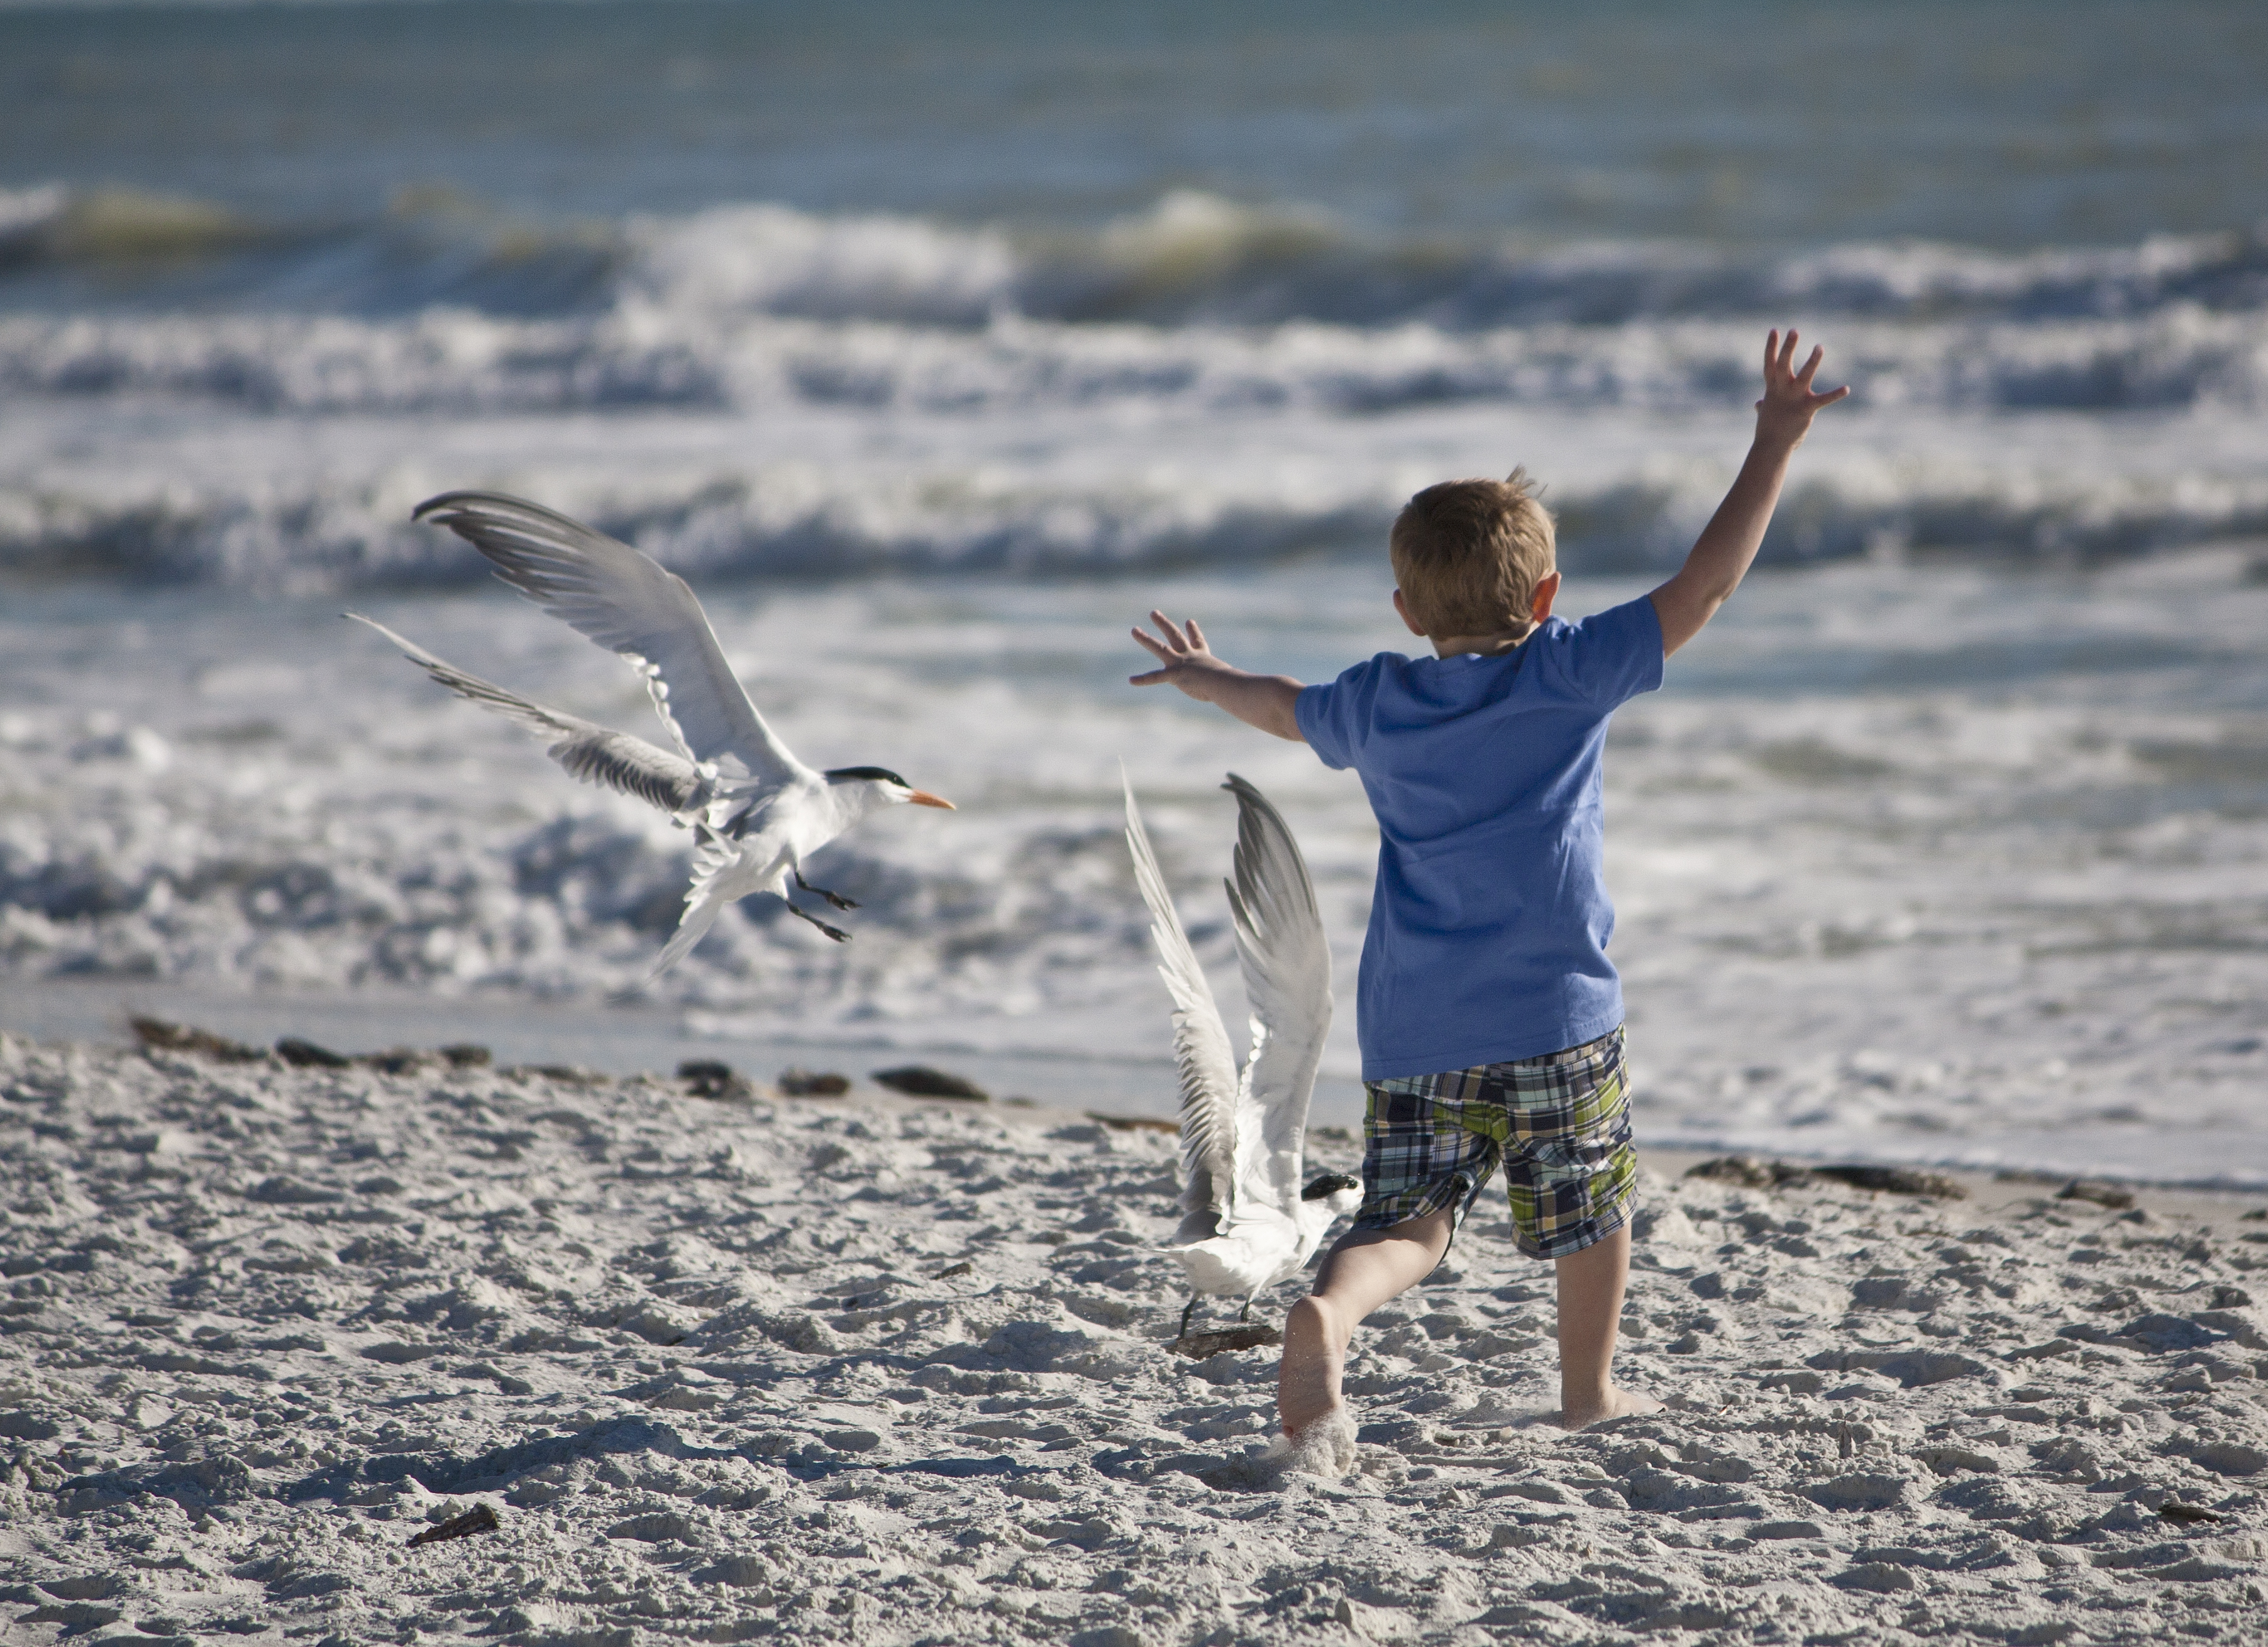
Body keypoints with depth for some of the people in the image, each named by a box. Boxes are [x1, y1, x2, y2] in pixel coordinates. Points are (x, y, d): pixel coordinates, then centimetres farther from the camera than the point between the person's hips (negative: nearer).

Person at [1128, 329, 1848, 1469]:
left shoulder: (1374, 707, 8)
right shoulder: (1573, 676, -4)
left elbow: (1289, 708, 30)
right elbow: (1704, 585, -5)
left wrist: (1208, 680, 51)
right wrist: (1774, 445, 1)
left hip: (1411, 1030, 3)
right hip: (1556, 1012, -3)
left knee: (1407, 1222, 0)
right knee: (1593, 1202, 17)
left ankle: (1328, 1314, -28)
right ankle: (1589, 1387, 29)